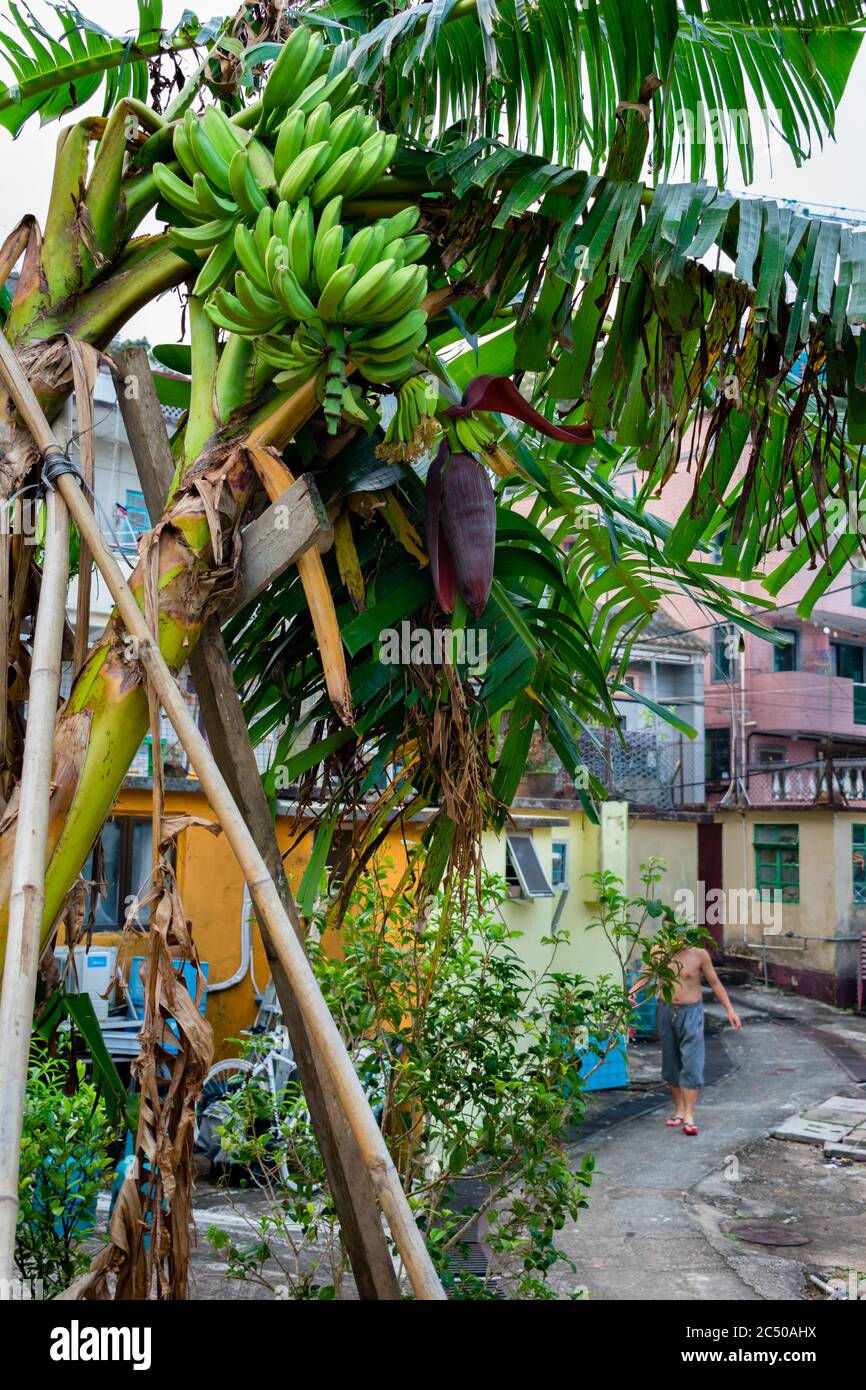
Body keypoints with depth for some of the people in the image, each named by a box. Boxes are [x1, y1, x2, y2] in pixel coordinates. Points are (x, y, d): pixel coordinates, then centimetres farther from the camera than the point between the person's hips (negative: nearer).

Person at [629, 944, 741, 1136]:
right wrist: (632, 991, -16)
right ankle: (679, 1110, 24)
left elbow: (715, 983, 1)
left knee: (692, 1065, -9)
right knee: (671, 1063, 11)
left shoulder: (699, 954, -8)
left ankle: (689, 1116, -6)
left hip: (691, 1012, -3)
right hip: (665, 1010, 3)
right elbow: (646, 977, 4)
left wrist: (730, 1010, -2)